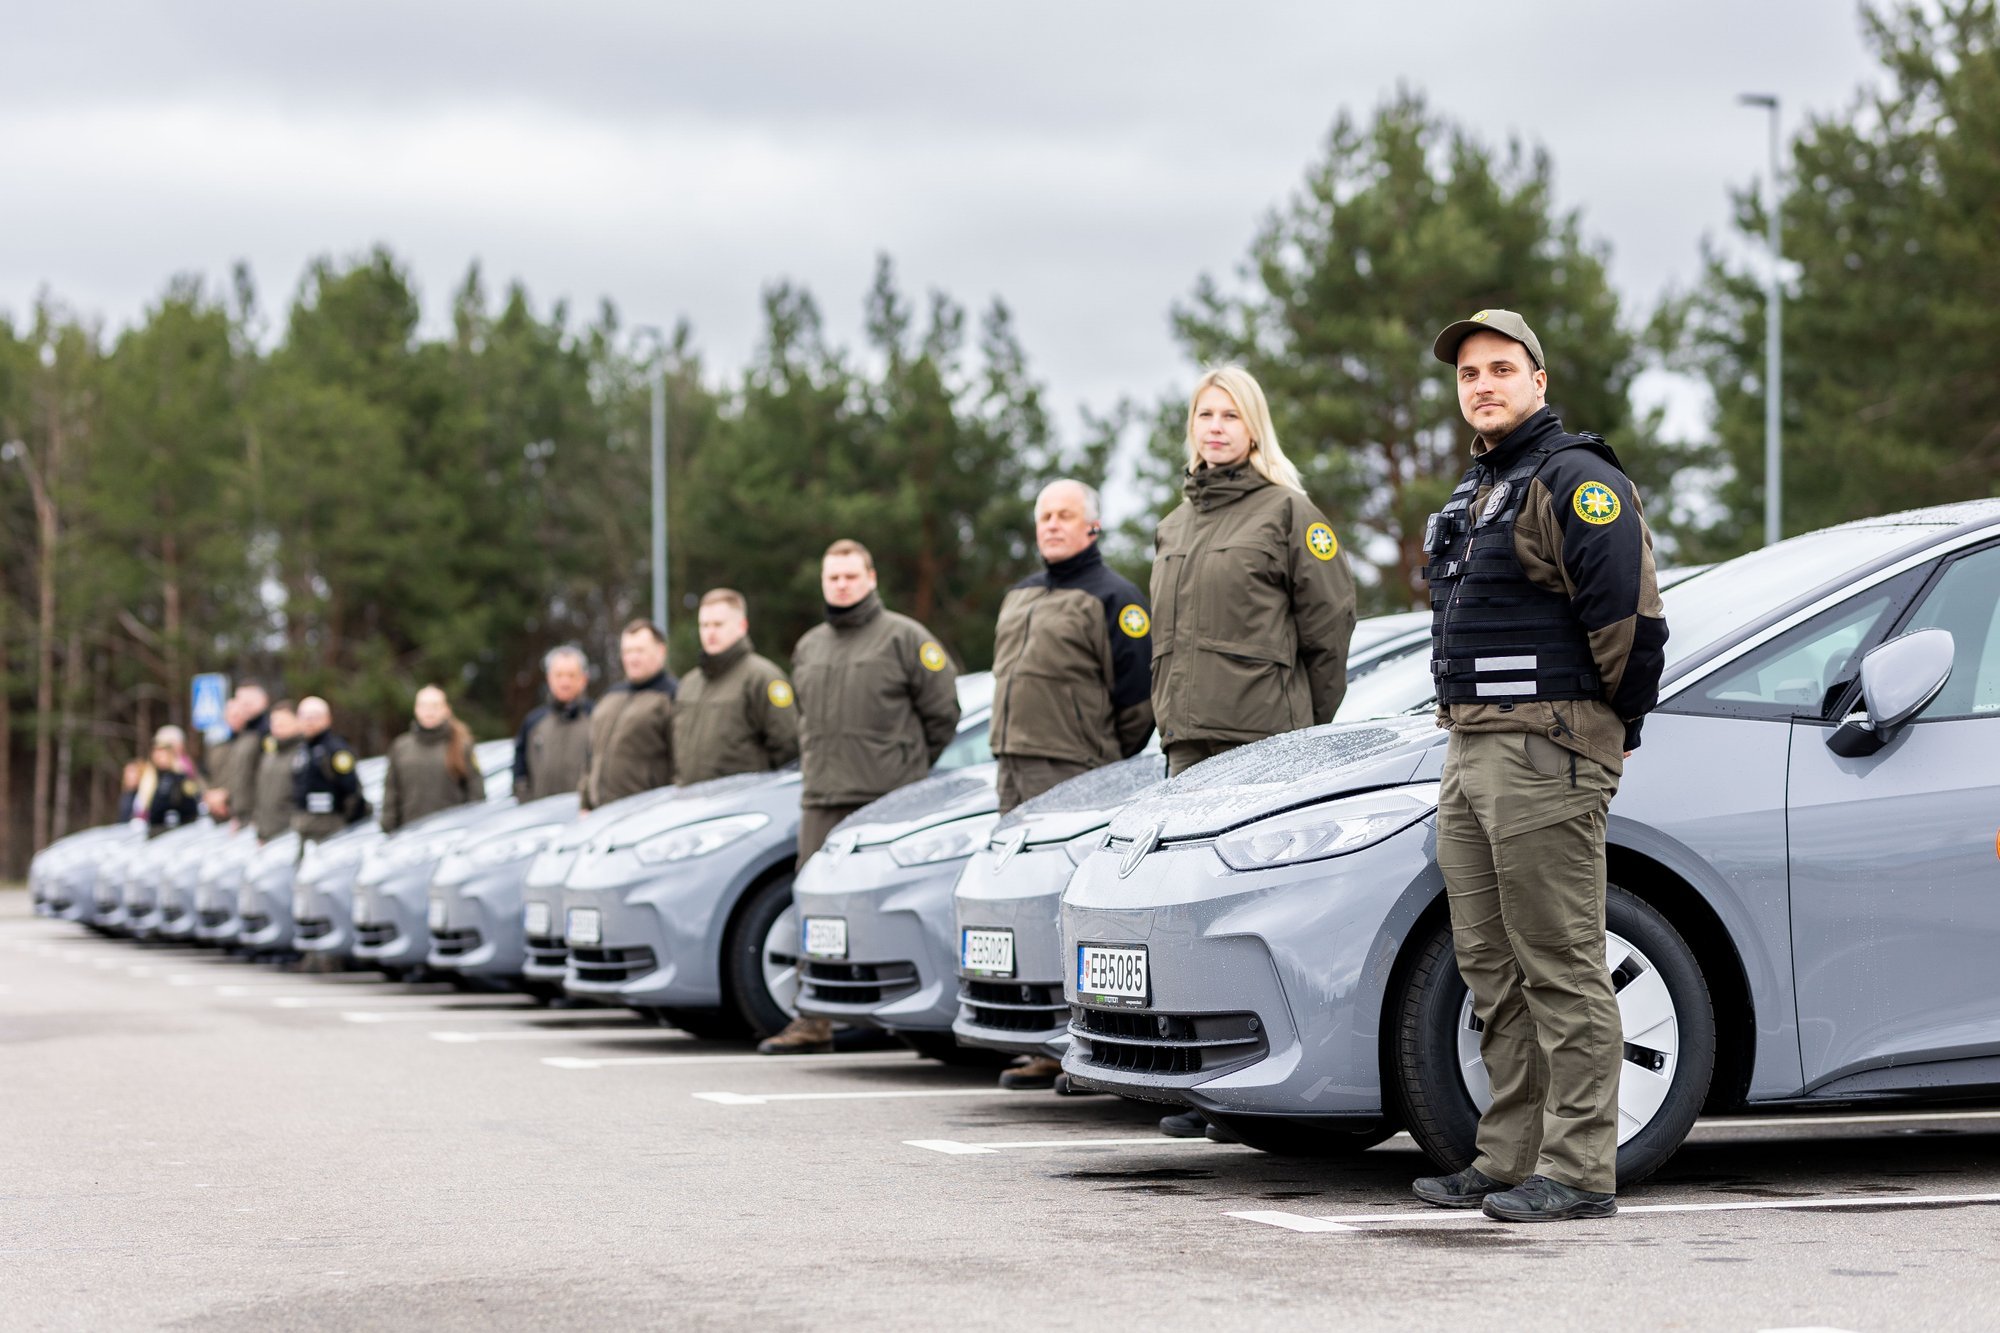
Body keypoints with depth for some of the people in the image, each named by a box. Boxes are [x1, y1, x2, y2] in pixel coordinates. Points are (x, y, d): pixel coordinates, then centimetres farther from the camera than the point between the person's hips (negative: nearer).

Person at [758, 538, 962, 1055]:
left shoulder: (904, 637, 0)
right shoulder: (808, 648, 19)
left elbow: (942, 712, 1)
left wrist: (910, 770, 6)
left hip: (887, 803, -6)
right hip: (821, 802, 6)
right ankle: (813, 1022, 5)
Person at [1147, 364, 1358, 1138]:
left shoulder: (1287, 513, -1)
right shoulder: (1179, 522, 21)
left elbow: (1329, 624, -1)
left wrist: (1312, 735, 1)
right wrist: (1174, 721, 18)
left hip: (1263, 740, -7)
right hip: (1190, 739, 7)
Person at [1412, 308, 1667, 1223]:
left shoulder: (1576, 482, -10)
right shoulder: (1475, 494, 21)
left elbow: (1629, 617, -17)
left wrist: (1611, 726, -6)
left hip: (1546, 753, -10)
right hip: (1470, 753, 10)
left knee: (1562, 970, -8)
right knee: (1493, 970, 11)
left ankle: (1579, 1171, -6)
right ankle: (1511, 1158, 18)